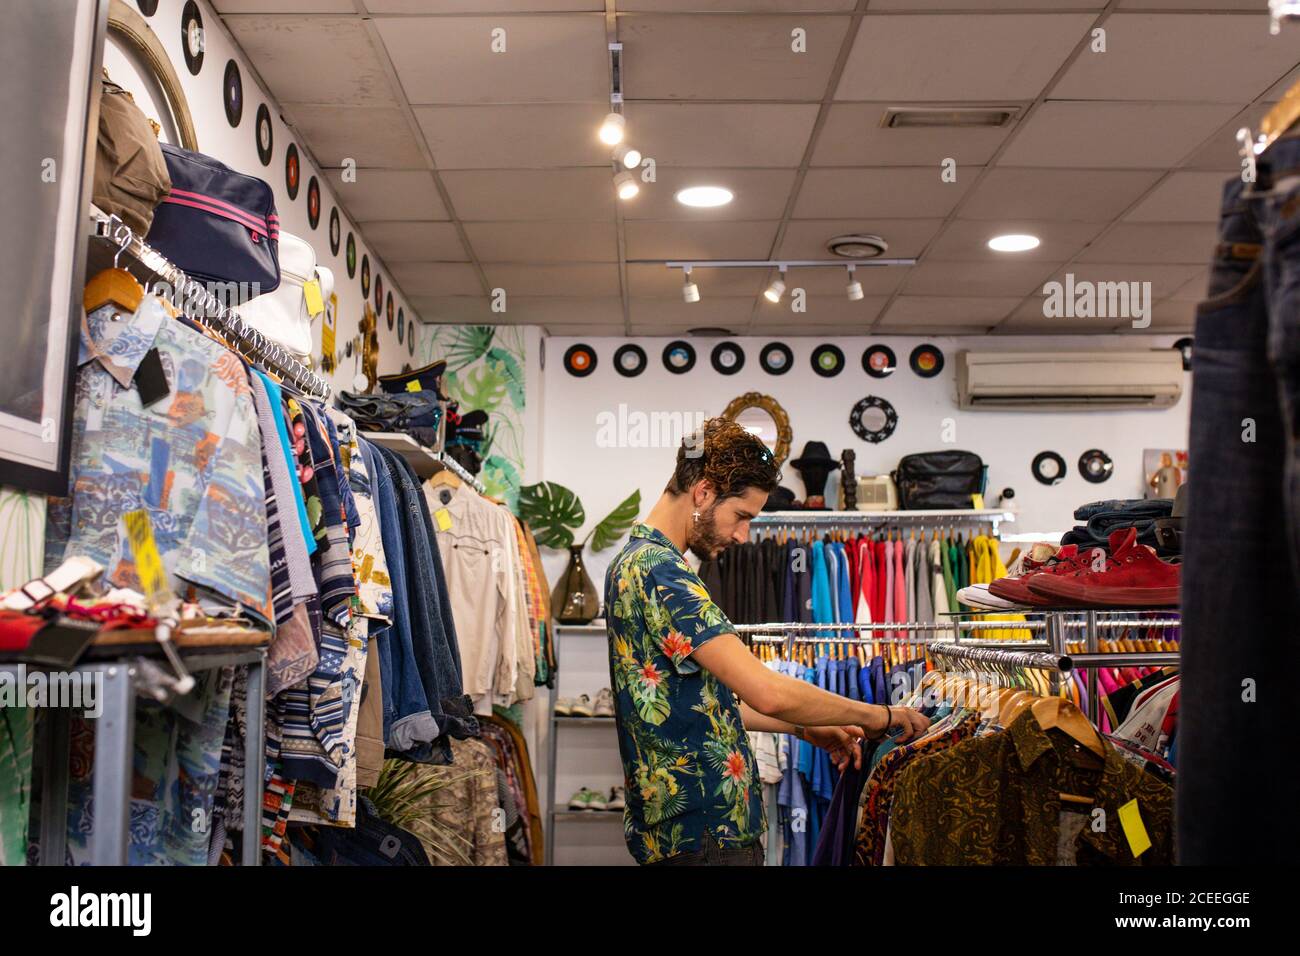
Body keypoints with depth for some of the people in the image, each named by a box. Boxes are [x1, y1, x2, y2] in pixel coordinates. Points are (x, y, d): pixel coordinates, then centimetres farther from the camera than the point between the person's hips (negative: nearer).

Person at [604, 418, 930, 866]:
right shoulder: (662, 572, -20)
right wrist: (877, 716, -13)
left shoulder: (635, 561, 13)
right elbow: (767, 692, -27)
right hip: (706, 834, -10)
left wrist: (804, 728, 12)